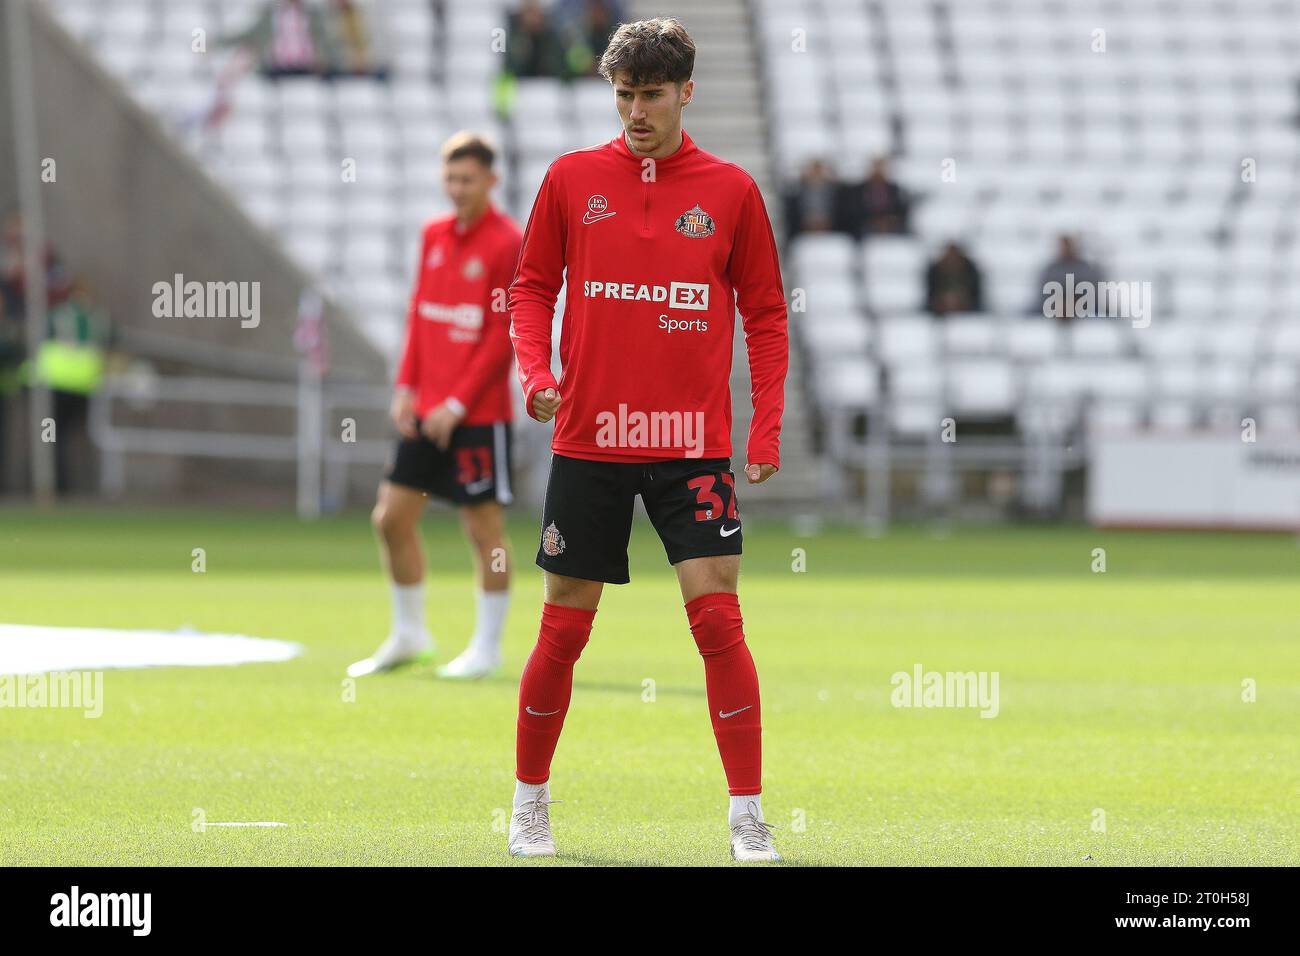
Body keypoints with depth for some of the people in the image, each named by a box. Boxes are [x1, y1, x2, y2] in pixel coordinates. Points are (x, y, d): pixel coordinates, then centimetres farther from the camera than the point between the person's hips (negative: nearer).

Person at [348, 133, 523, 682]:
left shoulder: (506, 244, -11)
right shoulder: (434, 235, 10)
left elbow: (503, 336, -13)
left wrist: (458, 403, -15)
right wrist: (406, 387, 6)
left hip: (477, 415, -7)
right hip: (426, 410, 7)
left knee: (484, 525, -1)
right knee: (392, 517, 7)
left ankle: (486, 648, 9)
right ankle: (408, 636, 21)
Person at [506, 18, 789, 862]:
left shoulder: (731, 191, 2)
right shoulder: (572, 179, 3)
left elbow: (765, 315, 6)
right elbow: (533, 286, 10)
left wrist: (768, 431, -1)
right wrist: (536, 373, -7)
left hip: (693, 444, -1)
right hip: (588, 439, 1)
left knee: (717, 618, -10)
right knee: (564, 629, 5)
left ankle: (748, 817, -3)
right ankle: (530, 801, 21)